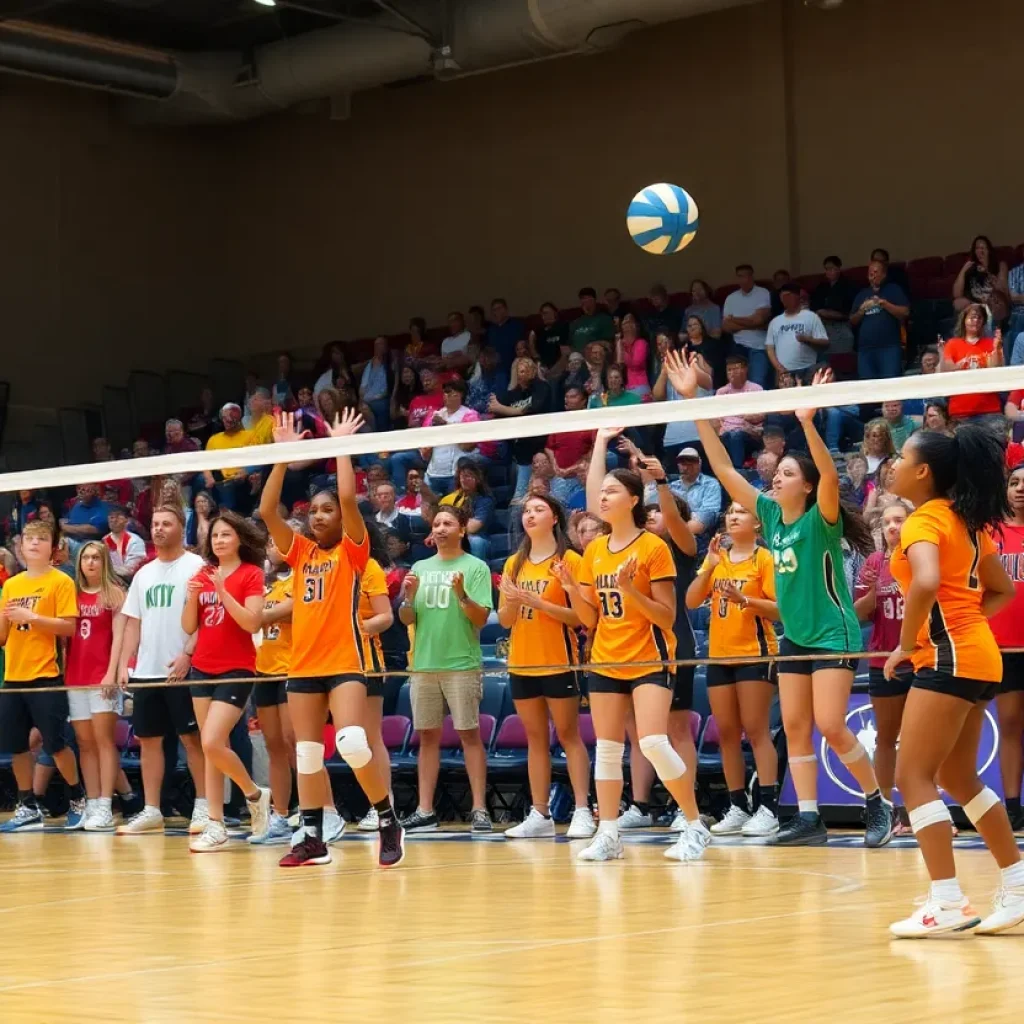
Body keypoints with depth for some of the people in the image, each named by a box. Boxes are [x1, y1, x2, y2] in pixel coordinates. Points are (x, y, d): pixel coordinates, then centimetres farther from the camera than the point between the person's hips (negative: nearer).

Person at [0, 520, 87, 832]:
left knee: (55, 744, -5)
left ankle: (79, 800, 13)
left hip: (45, 676, -6)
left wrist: (31, 617, -18)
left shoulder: (61, 582, -3)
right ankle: (28, 808, 15)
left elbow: (69, 626, -12)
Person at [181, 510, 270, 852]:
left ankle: (255, 794, 8)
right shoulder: (202, 574, 10)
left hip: (236, 670, -6)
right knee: (210, 749, 5)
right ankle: (216, 826, 8)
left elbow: (252, 623, -17)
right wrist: (192, 596, -8)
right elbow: (188, 627, 8)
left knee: (212, 743, -16)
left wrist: (223, 591, -23)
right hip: (203, 668, 6)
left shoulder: (251, 574, -6)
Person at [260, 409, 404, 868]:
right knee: (306, 754, 7)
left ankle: (389, 821, -5)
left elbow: (349, 498, -14)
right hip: (302, 665, 6)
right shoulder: (300, 552, 12)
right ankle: (312, 839, 14)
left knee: (352, 742, -21)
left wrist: (342, 446, -7)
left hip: (344, 662, -5)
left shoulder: (352, 551, 0)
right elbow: (267, 510, 2)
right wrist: (284, 453, 0)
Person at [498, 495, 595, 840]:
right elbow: (505, 620, 11)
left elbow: (579, 615, -9)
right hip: (522, 664, 5)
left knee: (568, 735, -3)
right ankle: (539, 815, 9)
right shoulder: (514, 564, 12)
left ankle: (582, 811, -3)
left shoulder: (569, 560, -4)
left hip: (559, 662, -5)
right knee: (535, 739, 7)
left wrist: (540, 603, -20)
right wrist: (513, 602, -10)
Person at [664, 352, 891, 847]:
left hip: (833, 634, -7)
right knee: (795, 730, 3)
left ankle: (878, 803, 5)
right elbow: (722, 466, 2)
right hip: (794, 636, 7)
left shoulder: (821, 519, -12)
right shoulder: (770, 513, 4)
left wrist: (807, 422, -46)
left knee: (830, 726, -12)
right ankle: (808, 818, 5)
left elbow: (831, 476, -33)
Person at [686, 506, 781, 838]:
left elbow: (780, 608, -10)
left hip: (755, 654, -6)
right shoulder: (717, 558, 11)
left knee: (756, 731, -9)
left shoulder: (764, 558, -3)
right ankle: (738, 808, 11)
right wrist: (709, 566, -11)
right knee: (727, 734, 6)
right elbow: (691, 602, 2)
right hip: (719, 655, 6)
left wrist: (745, 599, -24)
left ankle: (768, 809, -9)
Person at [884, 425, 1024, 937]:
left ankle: (947, 902, -13)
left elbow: (926, 583, -31)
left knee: (913, 777, -8)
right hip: (975, 655, 9)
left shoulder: (924, 520, -12)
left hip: (950, 659, -9)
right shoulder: (965, 520, 15)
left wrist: (907, 644, -18)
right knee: (958, 779, 17)